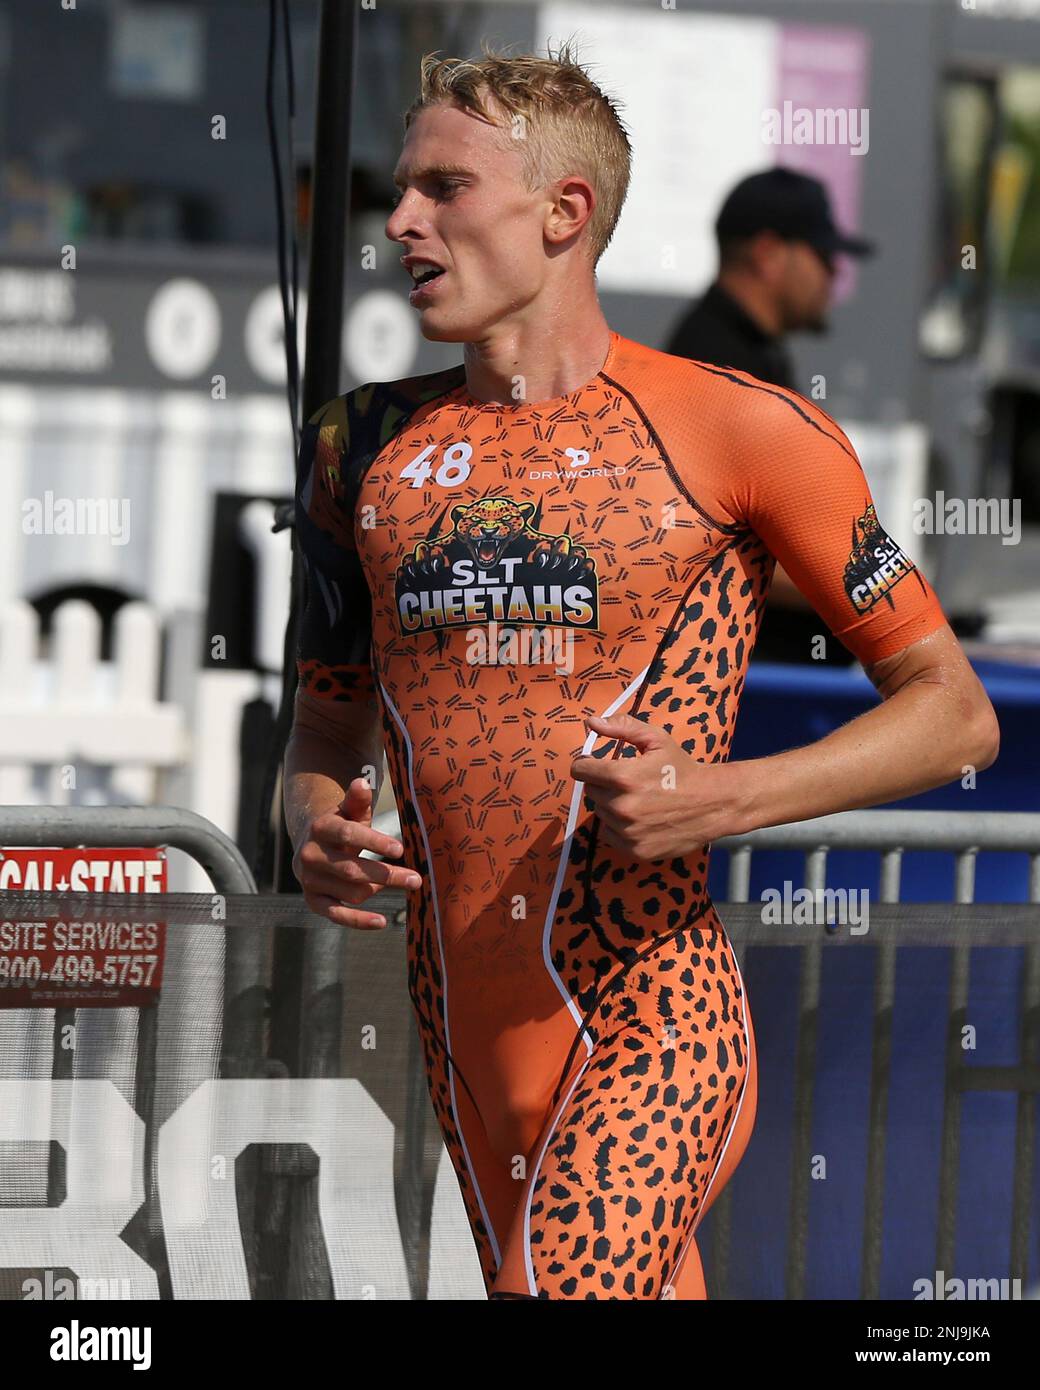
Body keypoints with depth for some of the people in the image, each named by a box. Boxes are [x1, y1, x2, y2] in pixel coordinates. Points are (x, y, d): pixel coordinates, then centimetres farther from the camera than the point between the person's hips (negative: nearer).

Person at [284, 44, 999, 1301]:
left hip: (647, 1021, -5)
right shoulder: (366, 446, 11)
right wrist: (313, 832, -3)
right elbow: (329, 727, 22)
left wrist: (718, 799, -17)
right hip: (464, 1035, 5)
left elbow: (955, 715, -1)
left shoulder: (736, 433, -3)